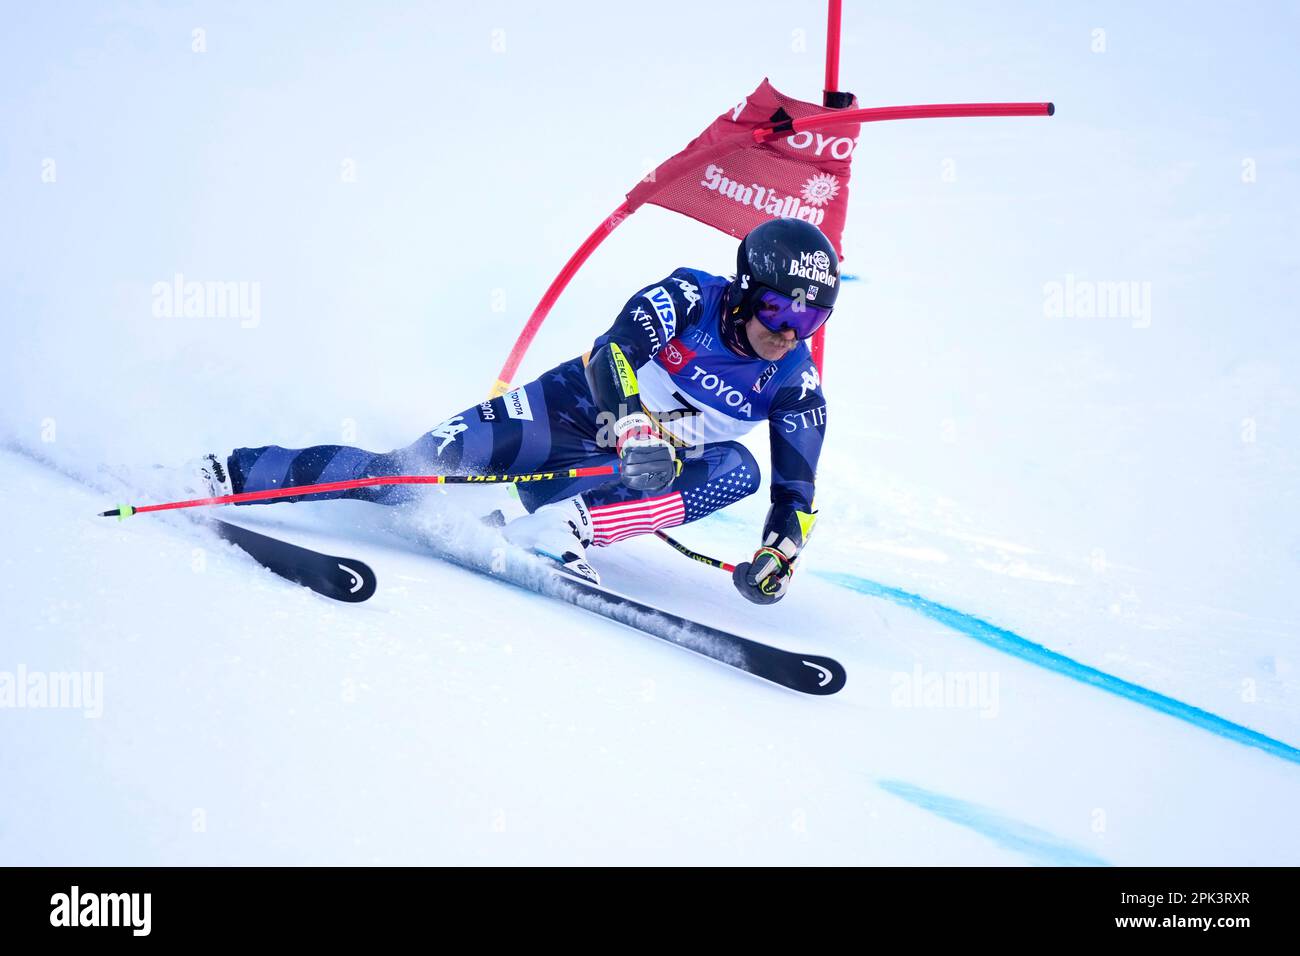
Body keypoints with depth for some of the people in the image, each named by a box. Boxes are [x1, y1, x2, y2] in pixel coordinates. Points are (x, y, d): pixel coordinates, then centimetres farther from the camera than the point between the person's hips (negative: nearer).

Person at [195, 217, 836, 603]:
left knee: (737, 470, -27)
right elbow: (615, 351, -31)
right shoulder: (688, 297, -15)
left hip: (656, 467, 3)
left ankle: (557, 526, -35)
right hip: (575, 409, -3)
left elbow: (797, 490, -4)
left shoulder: (797, 385, -6)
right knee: (410, 470, -20)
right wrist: (633, 426, -49)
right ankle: (241, 474, -8)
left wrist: (779, 554, -24)